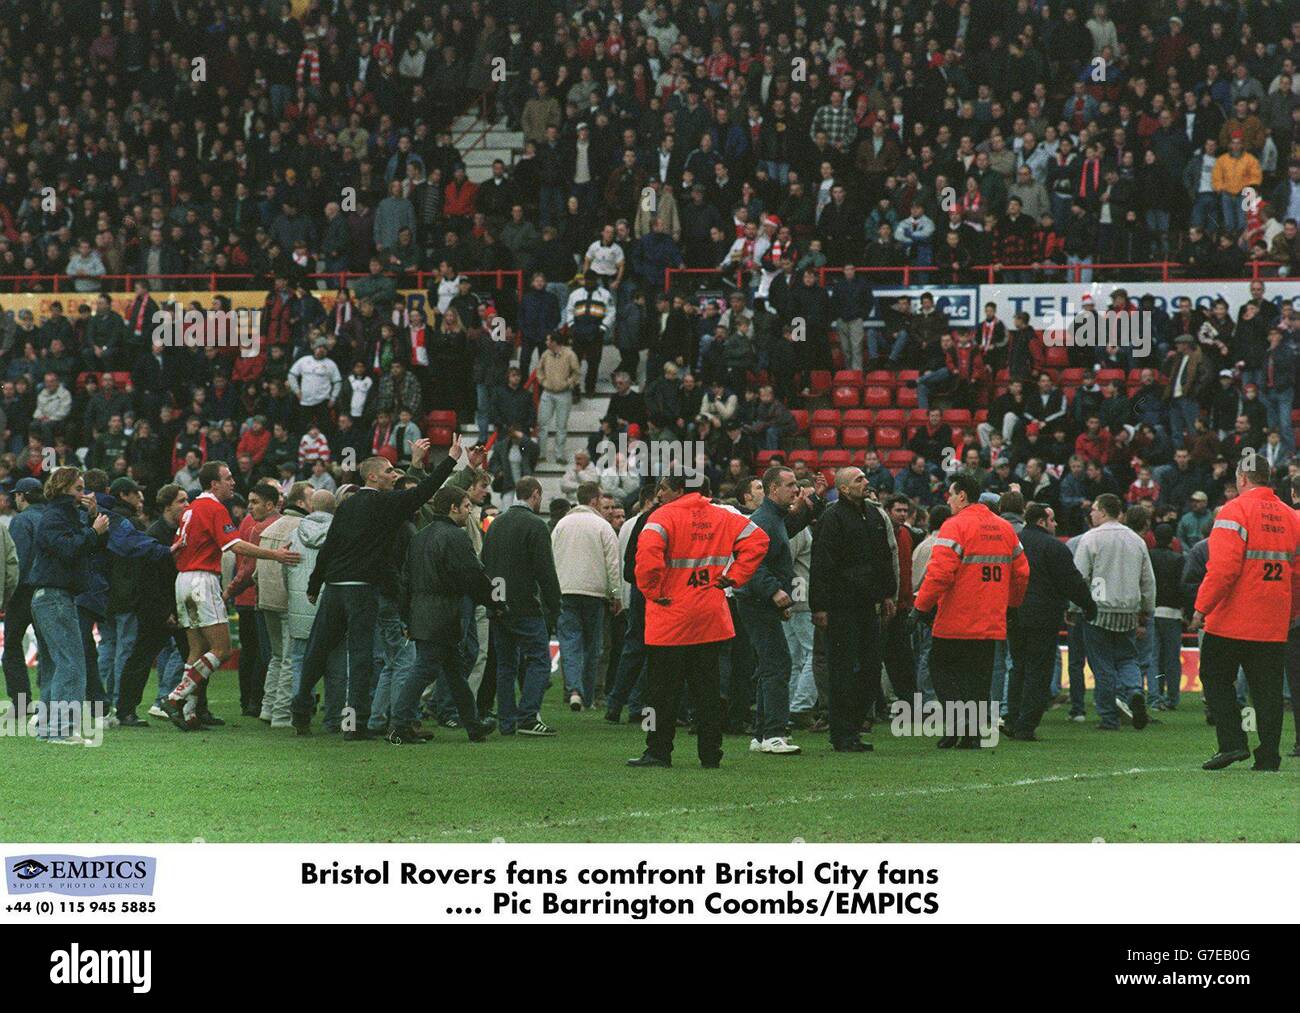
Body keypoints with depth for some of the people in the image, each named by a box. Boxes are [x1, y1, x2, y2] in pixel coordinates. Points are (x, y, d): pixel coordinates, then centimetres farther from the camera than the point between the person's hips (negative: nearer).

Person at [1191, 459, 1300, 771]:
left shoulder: (1235, 511, -10)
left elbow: (1223, 567, -18)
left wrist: (1202, 607, -13)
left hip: (1233, 619, -5)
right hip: (1275, 622, 5)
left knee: (1215, 678, 7)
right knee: (1267, 687, 7)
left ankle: (1232, 742, -4)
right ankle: (1269, 755, 4)